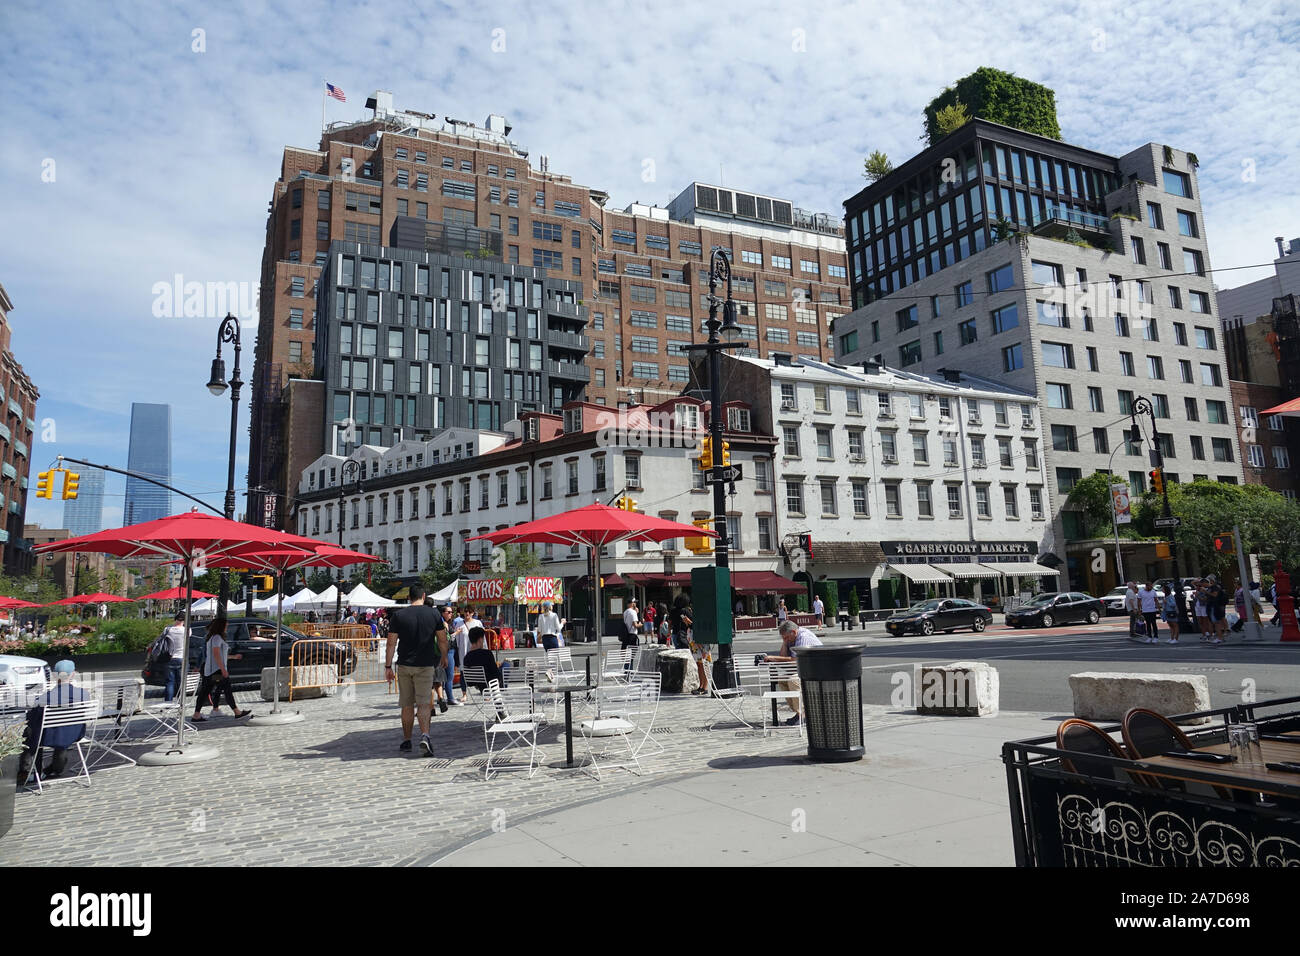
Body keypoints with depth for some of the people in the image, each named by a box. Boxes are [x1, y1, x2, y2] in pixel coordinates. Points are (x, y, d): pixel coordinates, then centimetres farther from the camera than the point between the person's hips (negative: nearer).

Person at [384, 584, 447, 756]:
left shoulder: (399, 615, -2)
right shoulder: (433, 614, -1)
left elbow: (391, 643, -2)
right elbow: (442, 640, 3)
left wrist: (388, 666, 5)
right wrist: (444, 657, 19)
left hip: (404, 665, 1)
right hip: (425, 665, -1)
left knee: (407, 705, 12)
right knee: (424, 703, 0)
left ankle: (406, 742, 20)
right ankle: (424, 736, -20)